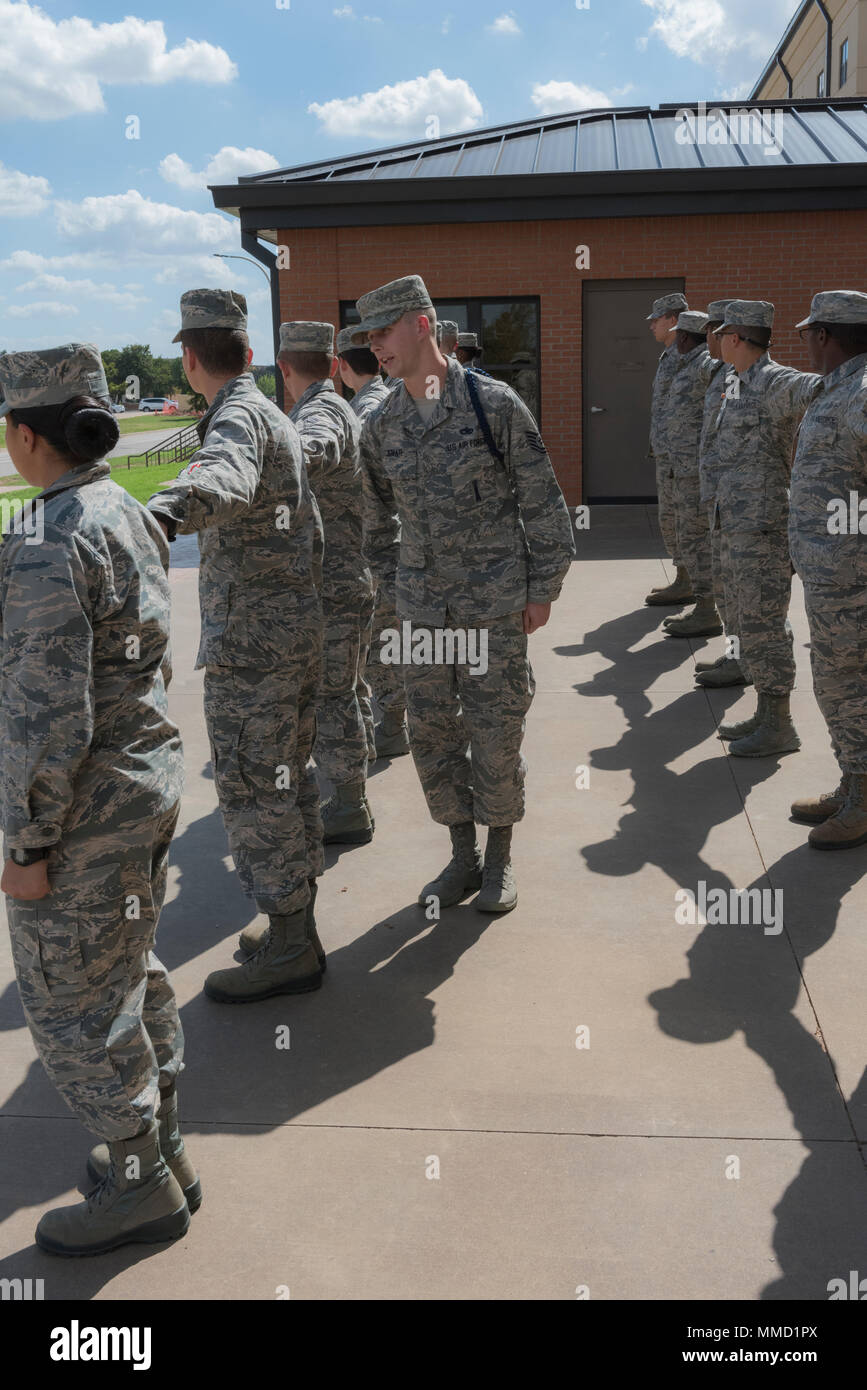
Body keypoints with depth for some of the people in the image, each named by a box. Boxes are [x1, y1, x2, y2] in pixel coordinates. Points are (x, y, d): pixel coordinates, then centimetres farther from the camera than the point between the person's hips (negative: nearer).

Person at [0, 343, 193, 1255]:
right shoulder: (131, 516, 5)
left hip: (84, 811, -9)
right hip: (148, 780, 9)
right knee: (129, 973, 22)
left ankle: (140, 1186, 24)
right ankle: (161, 1147, 38)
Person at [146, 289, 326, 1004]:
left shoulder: (237, 418, -15)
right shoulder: (276, 418, 17)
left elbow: (224, 481, -42)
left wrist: (157, 517, -61)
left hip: (251, 637, -10)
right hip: (300, 623, 10)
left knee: (252, 787, -3)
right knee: (289, 772, 17)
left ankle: (289, 947, 6)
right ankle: (299, 912, 30)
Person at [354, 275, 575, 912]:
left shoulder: (493, 403, -7)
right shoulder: (382, 426, 5)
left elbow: (542, 501, -4)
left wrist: (542, 588, -4)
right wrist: (395, 582, 15)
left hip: (495, 603, -4)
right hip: (422, 607, 4)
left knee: (495, 734, 2)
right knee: (431, 733, 8)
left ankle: (500, 859, 22)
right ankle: (463, 856, 26)